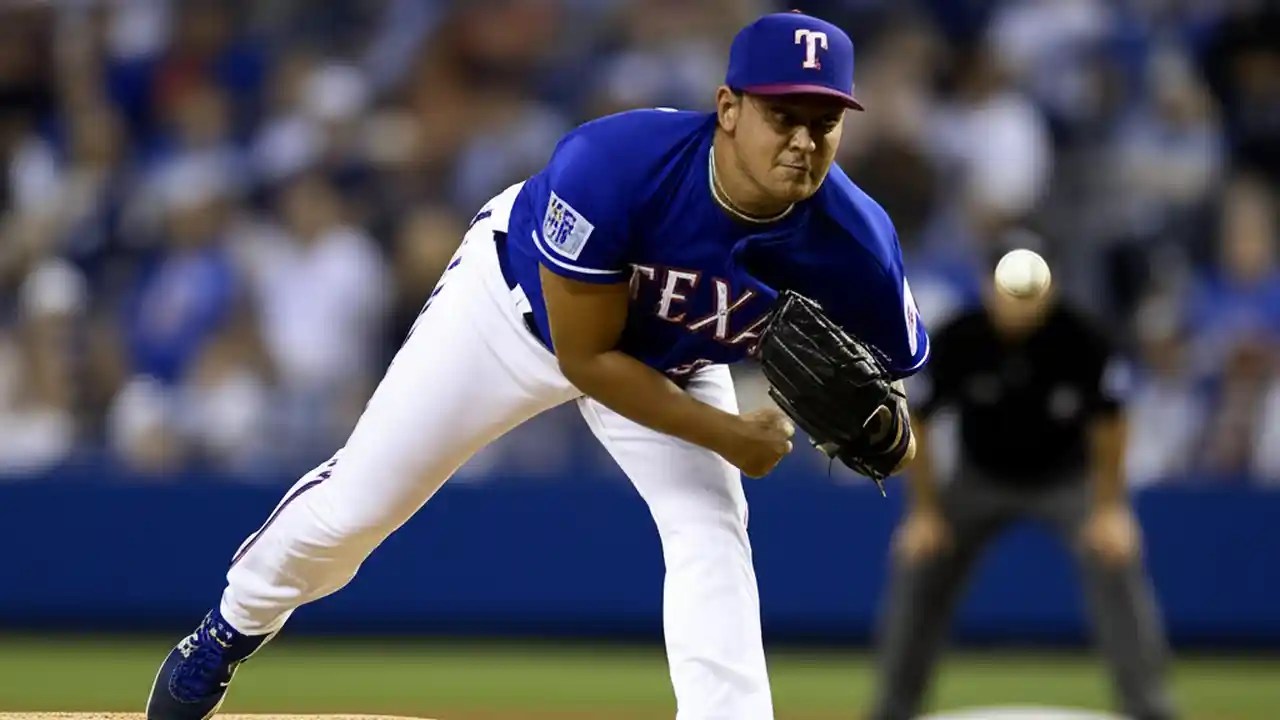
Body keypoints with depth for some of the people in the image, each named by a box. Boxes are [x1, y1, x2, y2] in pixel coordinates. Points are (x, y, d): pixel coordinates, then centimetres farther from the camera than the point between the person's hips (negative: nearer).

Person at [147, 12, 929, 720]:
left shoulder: (852, 243, -35)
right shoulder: (613, 164, -43)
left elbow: (896, 368, -16)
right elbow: (586, 358, -32)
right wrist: (728, 436, -35)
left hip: (671, 362, 2)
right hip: (520, 304, -2)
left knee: (712, 538, -20)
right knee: (355, 503, 7)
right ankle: (233, 628, 37)